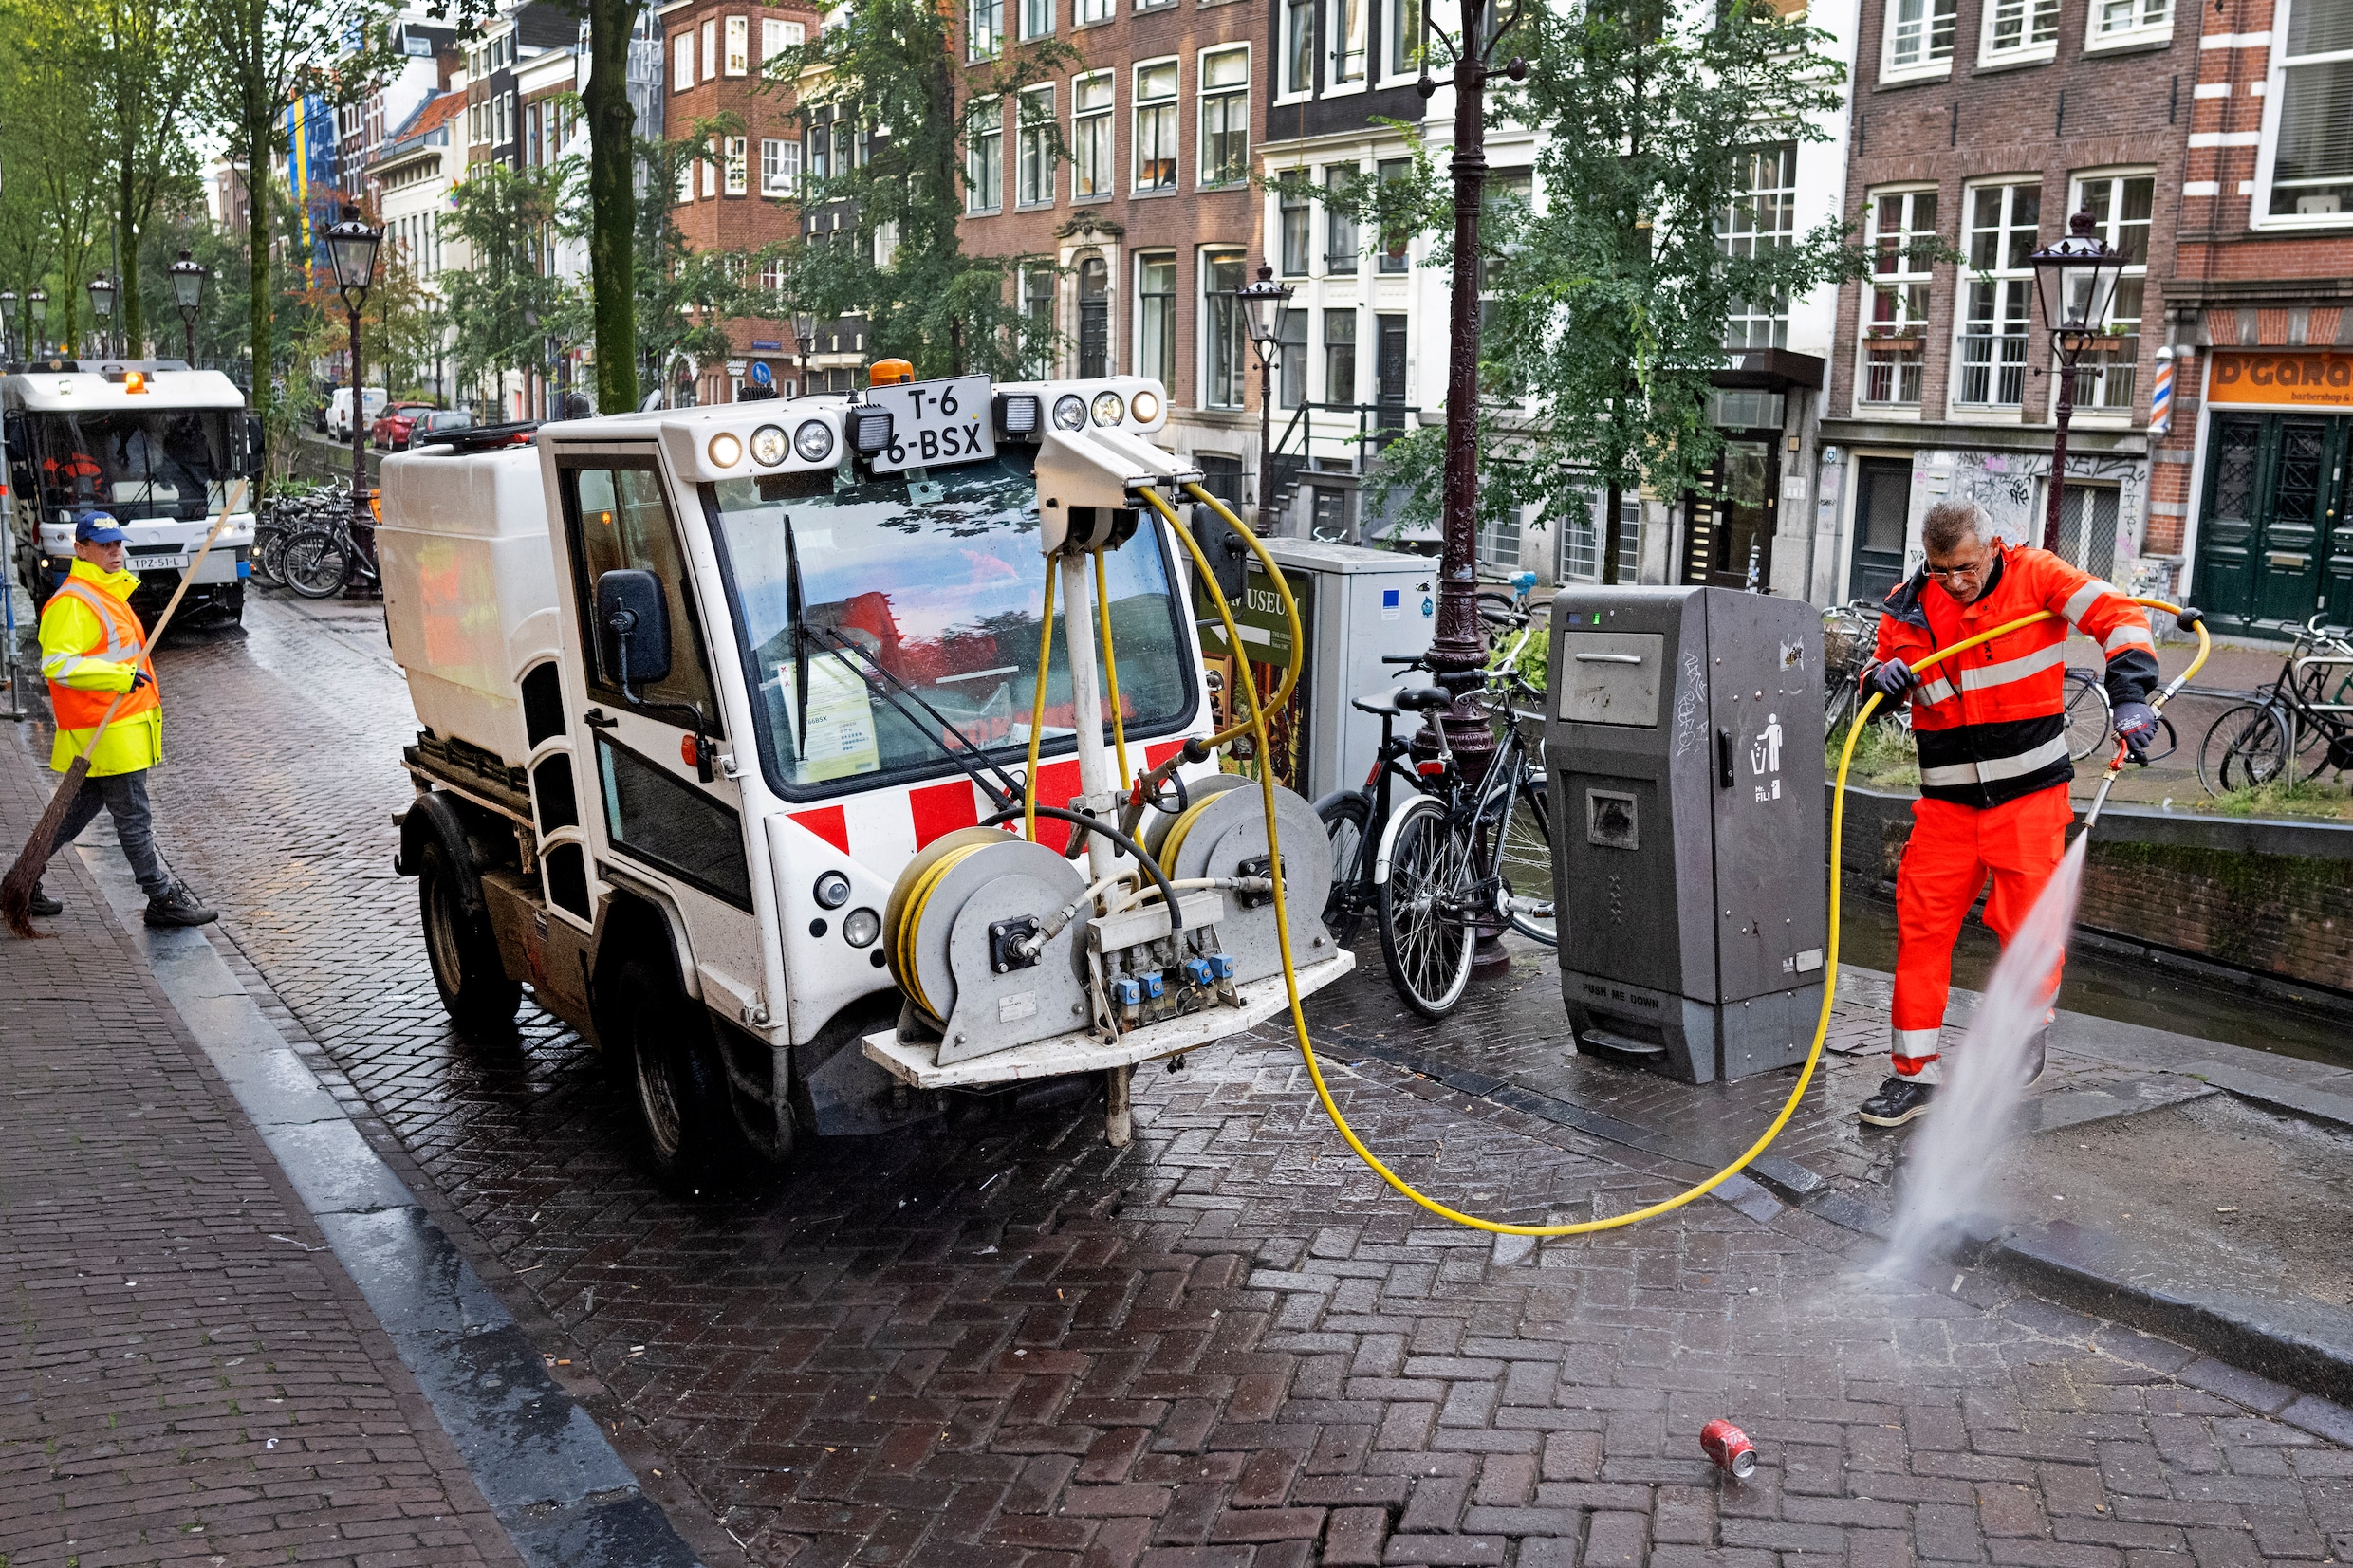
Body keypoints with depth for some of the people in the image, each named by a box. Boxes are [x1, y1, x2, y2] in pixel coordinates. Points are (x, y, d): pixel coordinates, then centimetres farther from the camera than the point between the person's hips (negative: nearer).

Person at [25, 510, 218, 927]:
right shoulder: (71, 602, -16)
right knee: (134, 819, -2)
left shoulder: (109, 592, 17)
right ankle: (163, 900, 5)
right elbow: (57, 663, -25)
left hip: (126, 725, 10)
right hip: (103, 732, -10)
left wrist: (145, 690, 32)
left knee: (81, 809, 18)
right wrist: (120, 677, -32)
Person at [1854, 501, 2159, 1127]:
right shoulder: (1909, 605, 3)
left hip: (2029, 793, -2)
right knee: (1920, 925, -2)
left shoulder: (2034, 575, -5)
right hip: (1947, 803, 2)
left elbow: (2117, 615, -11)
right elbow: (1879, 697, 14)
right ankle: (1915, 1071, 8)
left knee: (2029, 922, 1)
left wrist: (2130, 694, -25)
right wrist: (1880, 680, -10)